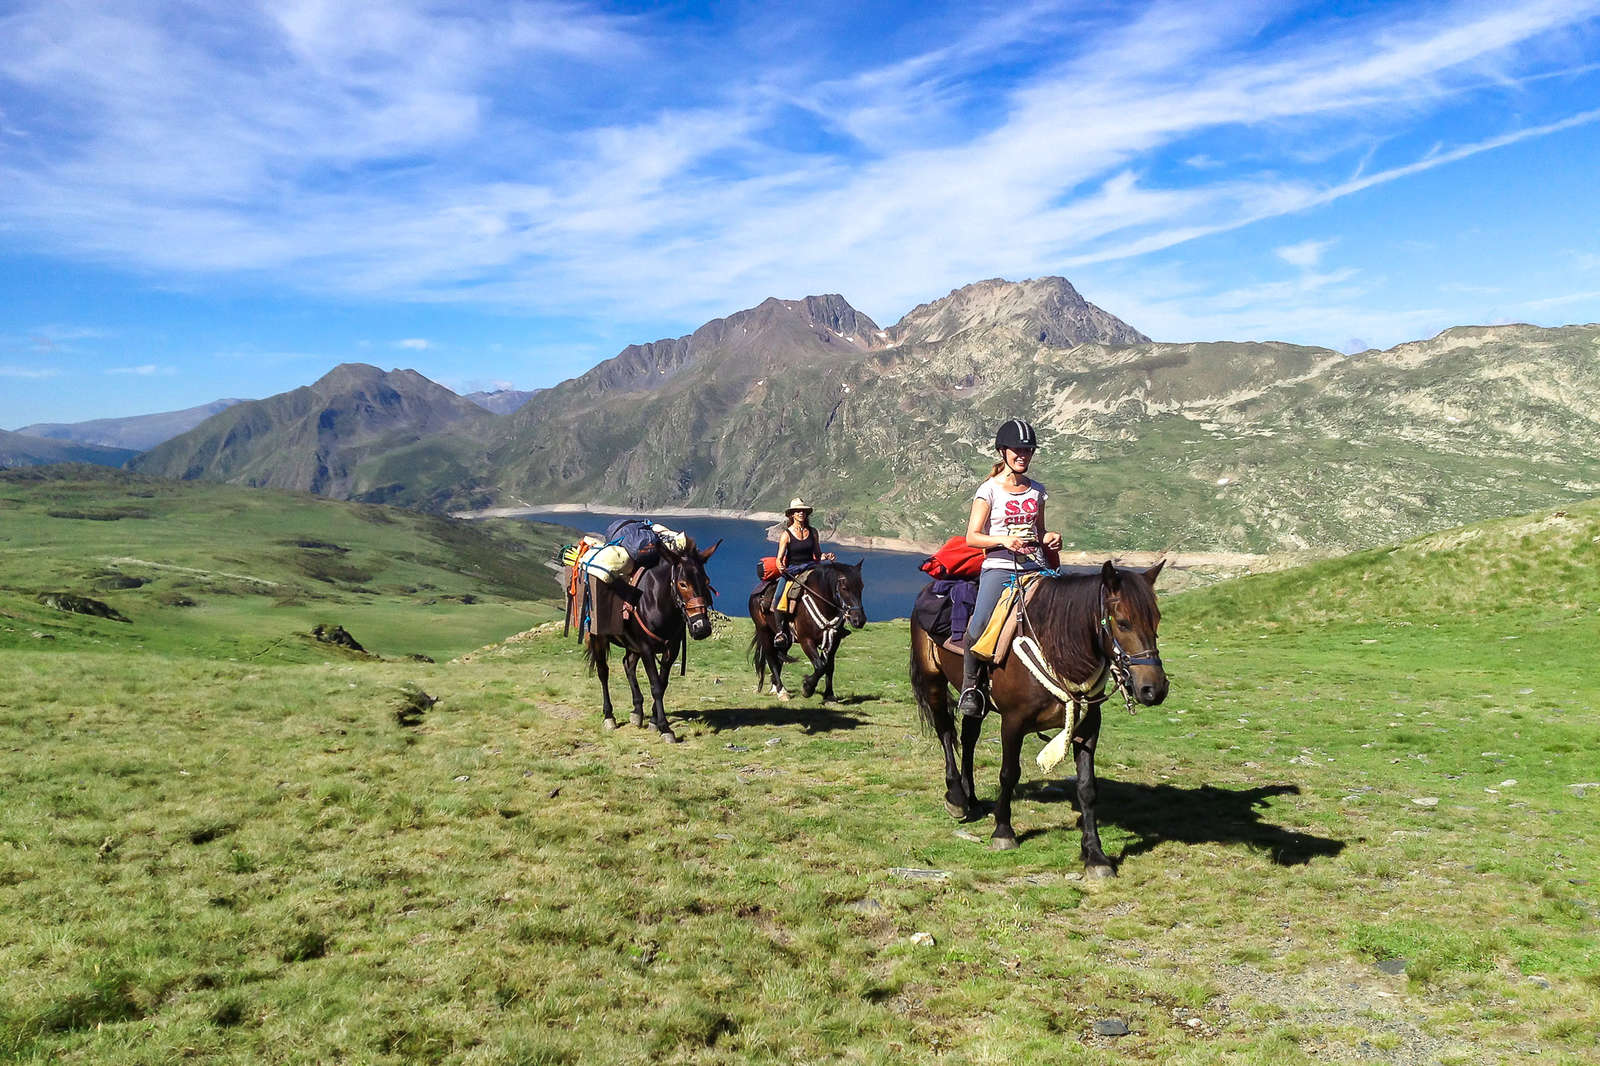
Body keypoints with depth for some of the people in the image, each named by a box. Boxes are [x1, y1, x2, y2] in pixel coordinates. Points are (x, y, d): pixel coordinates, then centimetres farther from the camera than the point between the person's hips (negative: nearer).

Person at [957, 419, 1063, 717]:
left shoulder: (1036, 490, 16)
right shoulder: (990, 489, 1)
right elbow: (972, 537, -4)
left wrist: (1050, 538, 3)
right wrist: (1004, 540, -20)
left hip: (1034, 567, 5)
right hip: (998, 568, -4)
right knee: (980, 625, -25)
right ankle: (971, 685, -3)